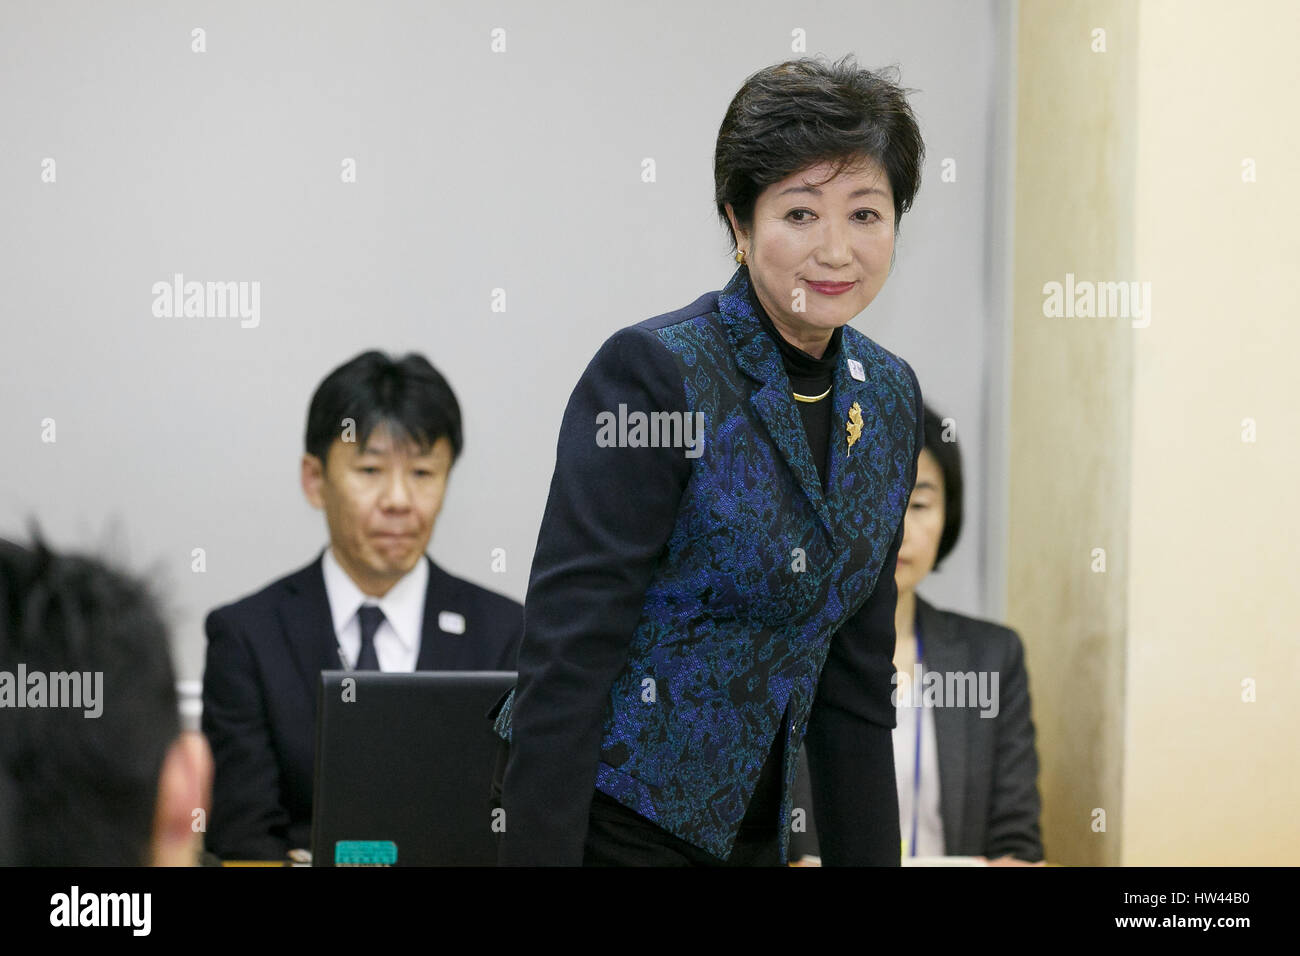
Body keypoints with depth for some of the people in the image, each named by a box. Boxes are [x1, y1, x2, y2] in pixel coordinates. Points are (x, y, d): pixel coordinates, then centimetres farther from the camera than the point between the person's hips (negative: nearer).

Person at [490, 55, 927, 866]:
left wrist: (870, 856, 8)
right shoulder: (650, 371, -16)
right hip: (609, 815, -7)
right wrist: (537, 851, -22)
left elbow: (856, 675, 11)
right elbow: (566, 650, -19)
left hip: (751, 821, 7)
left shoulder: (889, 397, 5)